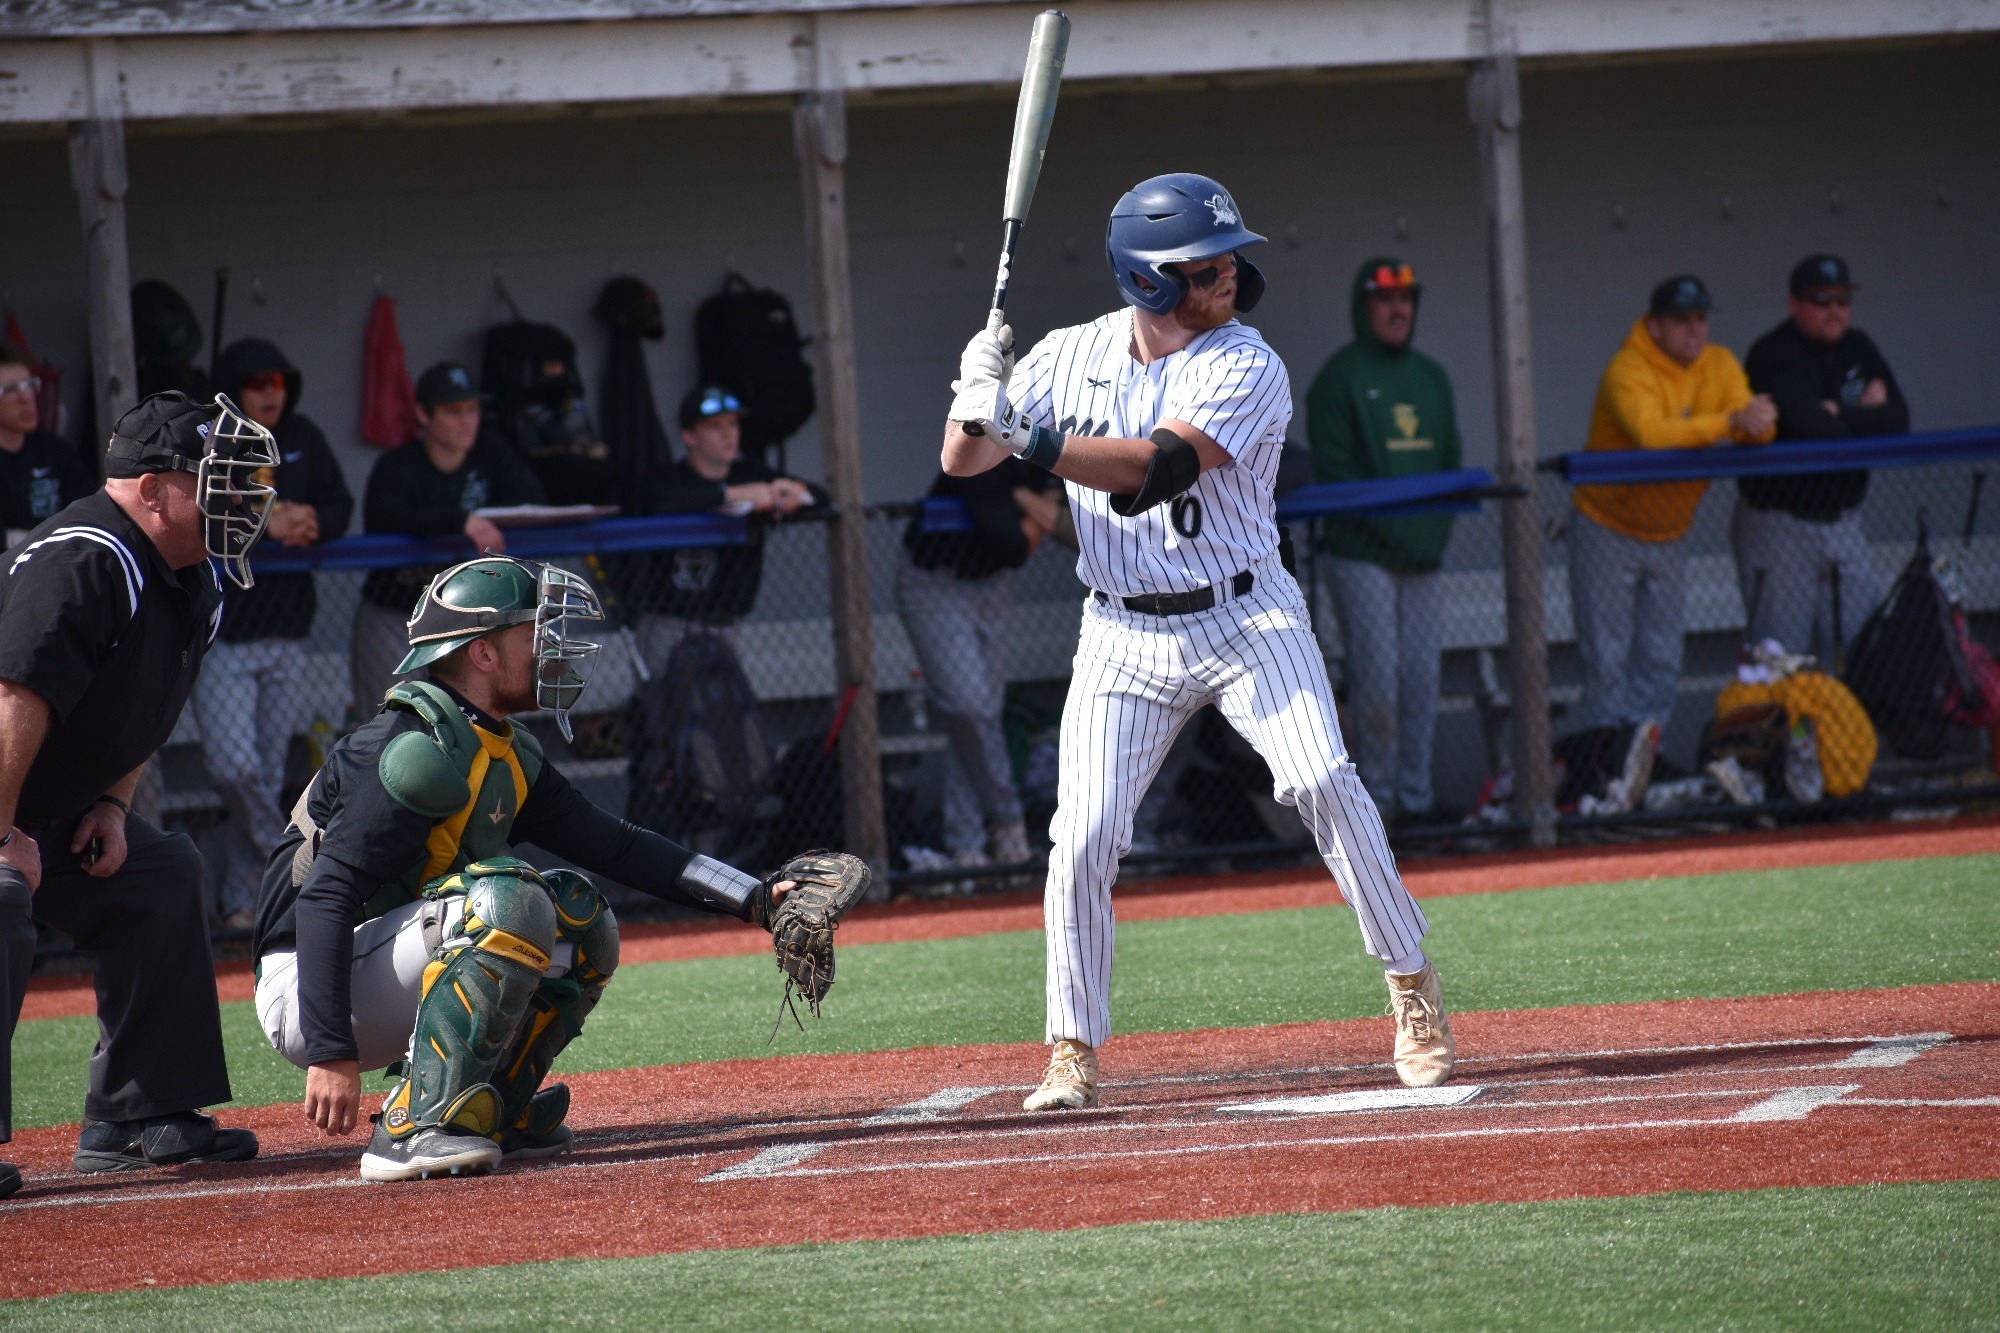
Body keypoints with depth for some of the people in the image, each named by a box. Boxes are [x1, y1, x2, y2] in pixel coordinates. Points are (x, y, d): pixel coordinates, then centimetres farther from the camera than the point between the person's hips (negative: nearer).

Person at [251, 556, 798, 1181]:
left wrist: (755, 899, 6)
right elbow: (325, 899, -25)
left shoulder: (507, 755, 11)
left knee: (583, 922, 10)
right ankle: (417, 1127, -27)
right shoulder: (417, 749, -19)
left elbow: (614, 845, 14)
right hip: (304, 993, -10)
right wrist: (331, 1053, -32)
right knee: (506, 900, -28)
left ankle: (492, 1114, 5)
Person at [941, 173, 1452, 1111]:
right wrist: (977, 399, -20)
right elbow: (962, 462, 3)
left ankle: (1413, 990, -5)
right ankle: (1074, 1051, 4)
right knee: (1082, 838, -8)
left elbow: (1157, 465, -27)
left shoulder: (1245, 367, -13)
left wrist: (1030, 439, -35)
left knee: (1324, 785, -18)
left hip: (1245, 619, -2)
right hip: (1123, 638, 2)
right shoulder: (1070, 357, 0)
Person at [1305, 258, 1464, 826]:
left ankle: (1416, 795, 10)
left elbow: (1451, 460, 19)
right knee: (1376, 673, -9)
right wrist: (1388, 527, -16)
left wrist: (1436, 528, 3)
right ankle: (1377, 795, -5)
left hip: (1422, 557, 6)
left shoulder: (1430, 377, 18)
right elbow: (1332, 470, -9)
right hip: (1361, 556, -6)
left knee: (1421, 677, 5)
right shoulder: (1340, 377, -3)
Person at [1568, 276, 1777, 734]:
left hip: (1667, 537, 6)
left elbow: (1758, 431, -14)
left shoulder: (1719, 365, -2)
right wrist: (1731, 422, -46)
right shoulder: (1627, 372, -21)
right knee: (1608, 661, -4)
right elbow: (1651, 434, -39)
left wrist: (1757, 425, -38)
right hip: (1607, 530, -6)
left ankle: (1643, 761, 17)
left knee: (1661, 665, 9)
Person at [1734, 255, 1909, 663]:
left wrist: (1839, 415, -13)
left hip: (1842, 518, 7)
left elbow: (1898, 419, 1)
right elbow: (1813, 429, -28)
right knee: (1782, 651, -5)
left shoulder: (1857, 349, 10)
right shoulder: (1774, 357, -14)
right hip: (1780, 519, -7)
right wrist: (1867, 418, -10)